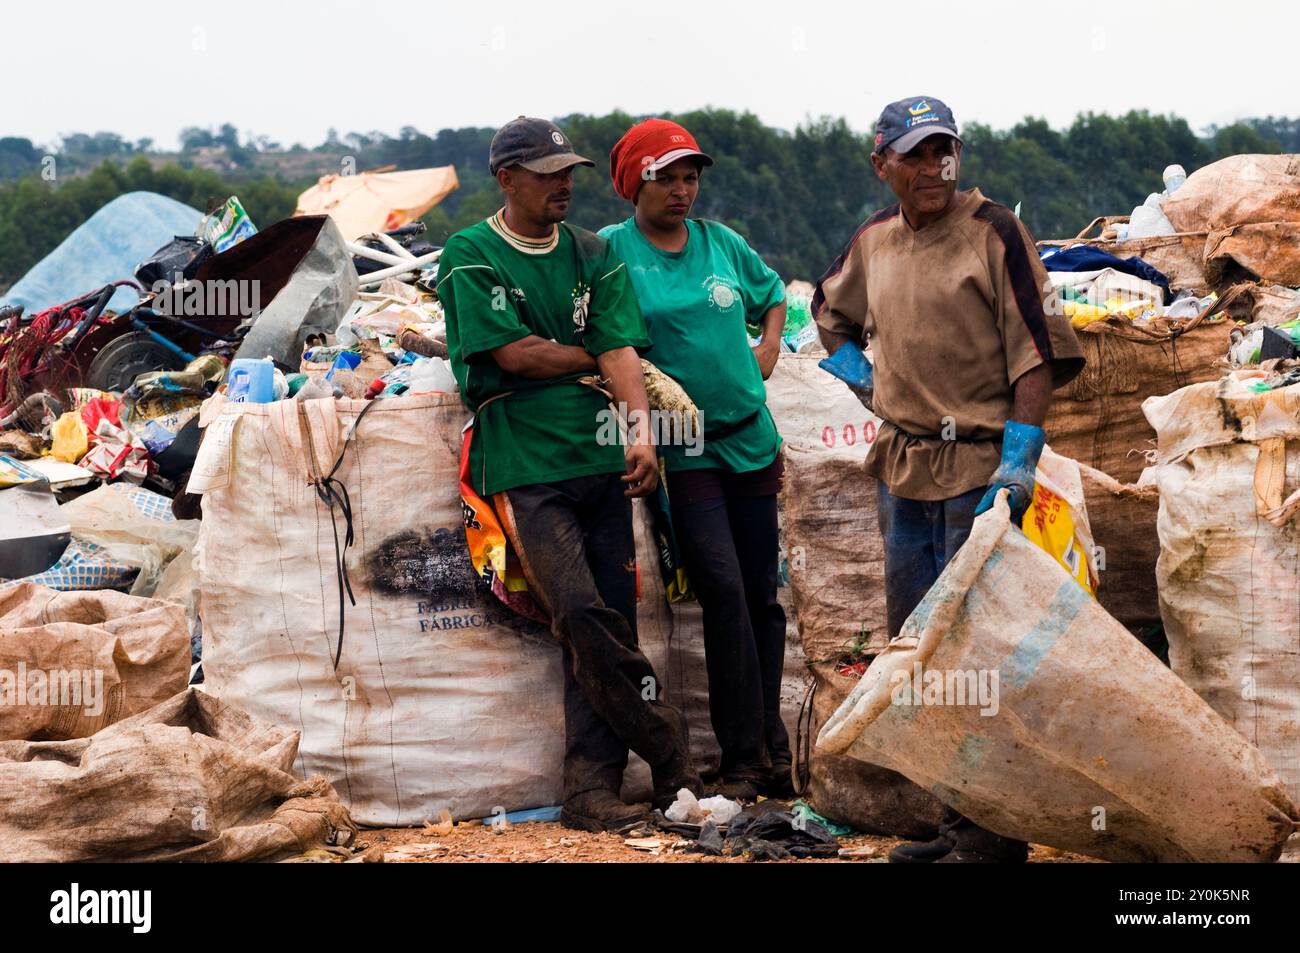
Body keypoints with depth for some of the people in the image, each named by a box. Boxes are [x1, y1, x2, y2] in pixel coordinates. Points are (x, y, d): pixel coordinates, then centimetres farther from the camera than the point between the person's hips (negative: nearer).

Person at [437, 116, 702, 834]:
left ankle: (591, 792, 3)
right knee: (582, 618, -18)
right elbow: (515, 353, -9)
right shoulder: (470, 257, 1)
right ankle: (673, 765, -6)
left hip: (600, 461, 5)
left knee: (605, 628, -1)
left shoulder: (594, 256, 14)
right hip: (524, 467, -5)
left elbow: (621, 349, 3)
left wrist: (640, 432, -13)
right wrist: (595, 357, 3)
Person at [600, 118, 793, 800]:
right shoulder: (610, 251, -3)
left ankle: (770, 751, 18)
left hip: (751, 438, 5)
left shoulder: (721, 243, 10)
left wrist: (768, 348, 11)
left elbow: (772, 292, 26)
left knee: (762, 596, 8)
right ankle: (745, 761, -8)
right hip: (681, 450, -5)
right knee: (725, 593, -14)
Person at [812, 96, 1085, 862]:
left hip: (979, 468, -7)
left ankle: (992, 834, -3)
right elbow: (831, 309, 32)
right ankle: (957, 819, 21)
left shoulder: (992, 231, -9)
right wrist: (859, 373, 16)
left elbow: (1037, 348, -13)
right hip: (904, 469, 7)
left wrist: (1018, 460, -19)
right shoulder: (873, 241, 10)